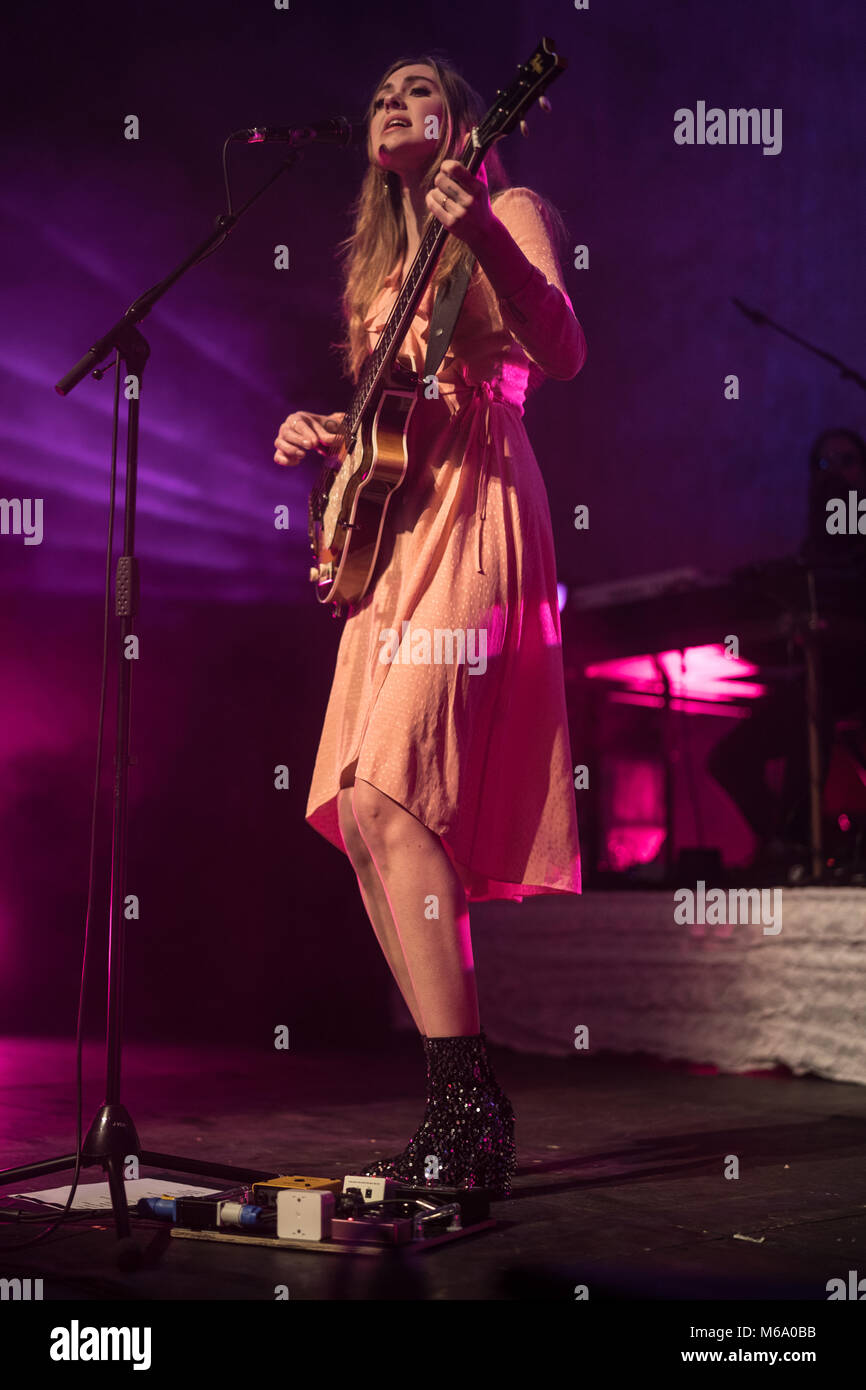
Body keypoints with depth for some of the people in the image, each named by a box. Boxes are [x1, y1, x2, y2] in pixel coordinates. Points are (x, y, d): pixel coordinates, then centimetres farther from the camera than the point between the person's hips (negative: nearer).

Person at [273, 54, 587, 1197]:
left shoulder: (509, 210, 4)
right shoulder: (378, 257, 26)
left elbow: (563, 355, -14)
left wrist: (482, 239, -29)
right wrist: (321, 435, 9)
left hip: (472, 519, -8)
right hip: (392, 530, 8)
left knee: (384, 798, -21)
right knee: (363, 821, 1)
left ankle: (467, 1114, -17)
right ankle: (465, 1115, 7)